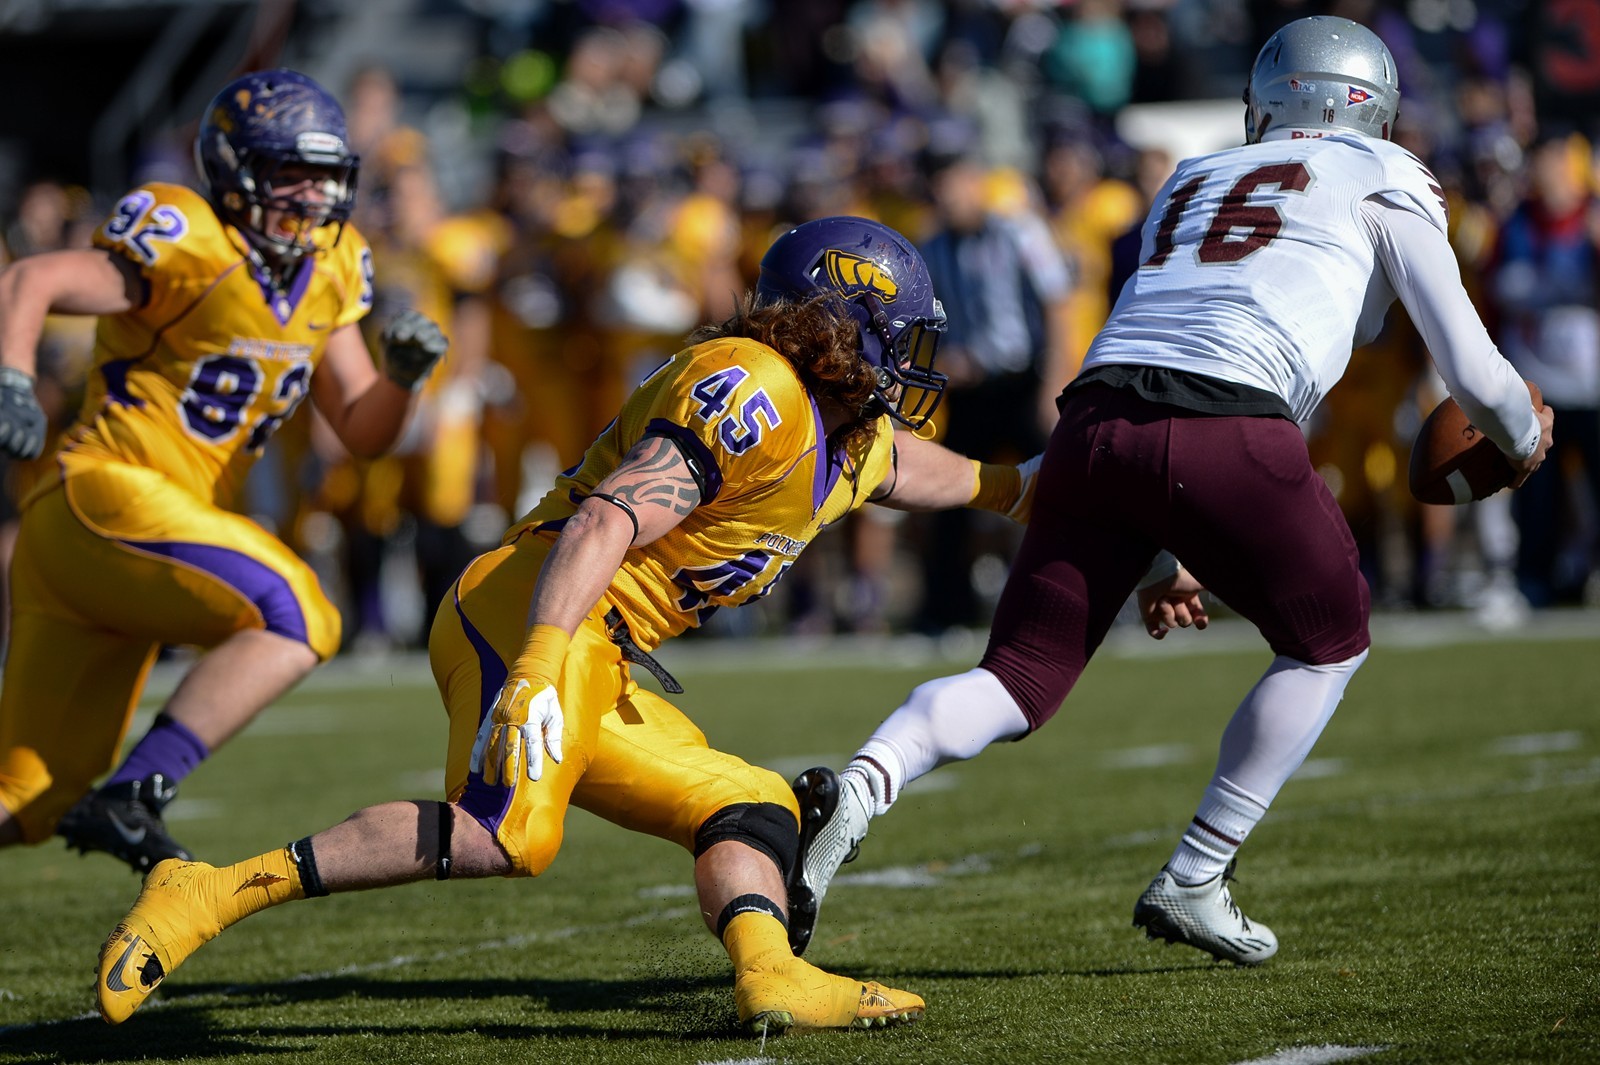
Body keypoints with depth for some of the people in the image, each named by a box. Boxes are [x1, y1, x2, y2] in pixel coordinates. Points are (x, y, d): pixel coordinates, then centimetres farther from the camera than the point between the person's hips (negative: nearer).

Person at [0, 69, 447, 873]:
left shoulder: (325, 271, 14)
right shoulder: (192, 249, -11)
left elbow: (362, 431, 15)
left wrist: (402, 376, -5)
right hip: (106, 497, -8)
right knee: (296, 617, -21)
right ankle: (132, 797, -23)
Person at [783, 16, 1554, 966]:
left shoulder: (1191, 186, 33)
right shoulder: (1385, 183, 18)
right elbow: (1472, 371, 14)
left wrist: (1160, 559, 39)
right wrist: (1524, 435, 37)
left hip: (1095, 424, 5)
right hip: (1224, 439, -5)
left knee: (1020, 678, 9)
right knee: (1328, 642, 20)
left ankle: (861, 790, -20)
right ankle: (1193, 883, 15)